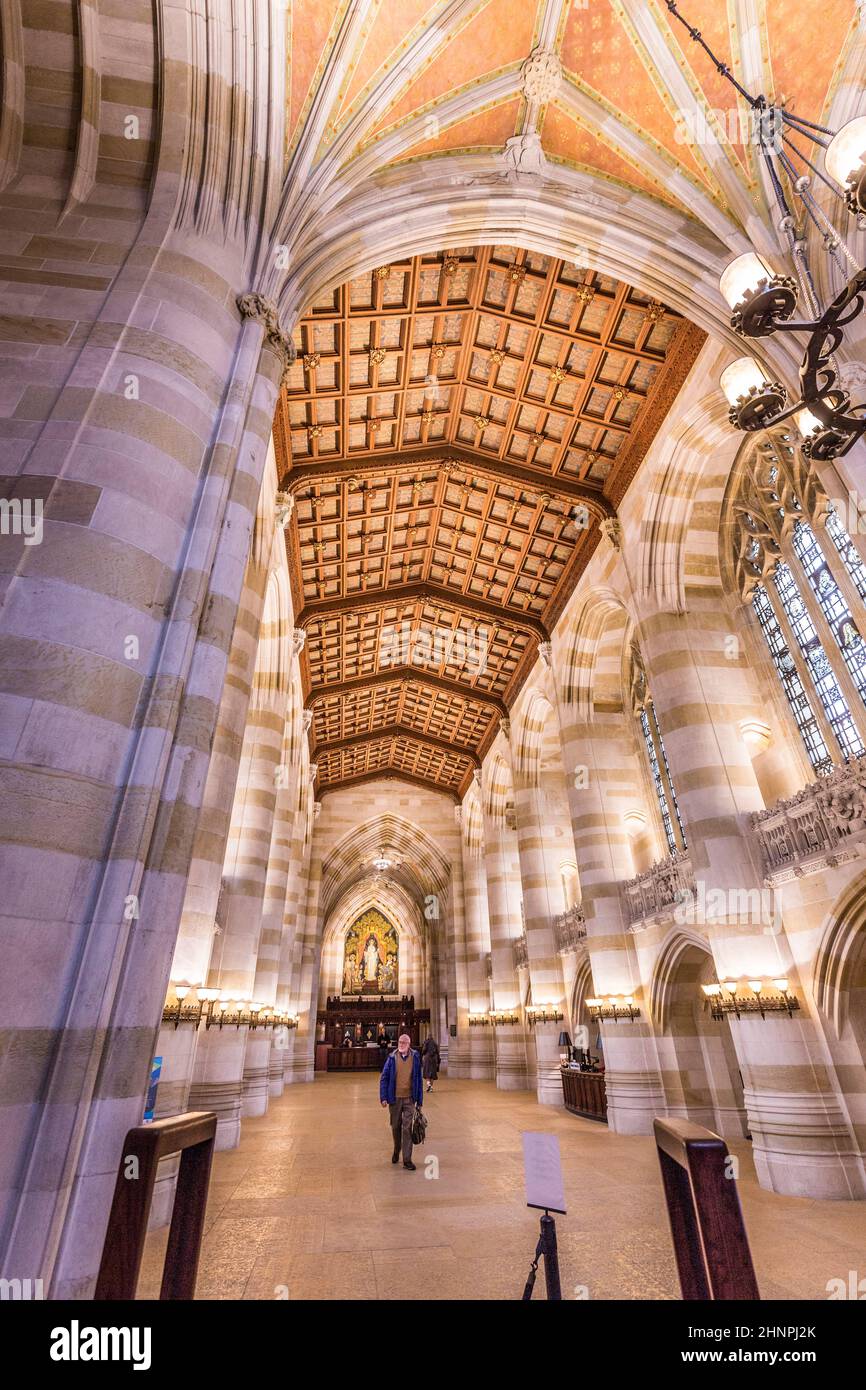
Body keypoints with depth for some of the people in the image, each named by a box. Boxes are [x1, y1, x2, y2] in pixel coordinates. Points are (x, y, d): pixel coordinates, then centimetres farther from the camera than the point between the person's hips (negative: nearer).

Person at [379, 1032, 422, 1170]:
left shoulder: (415, 1058, -4)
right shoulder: (392, 1058, -5)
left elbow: (418, 1080, 2)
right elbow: (384, 1078, -1)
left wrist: (419, 1101, 3)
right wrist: (383, 1097, -7)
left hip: (409, 1099, -1)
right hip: (395, 1098, 1)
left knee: (407, 1128, -3)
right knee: (395, 1127, 16)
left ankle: (407, 1159, 7)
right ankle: (396, 1151, 40)